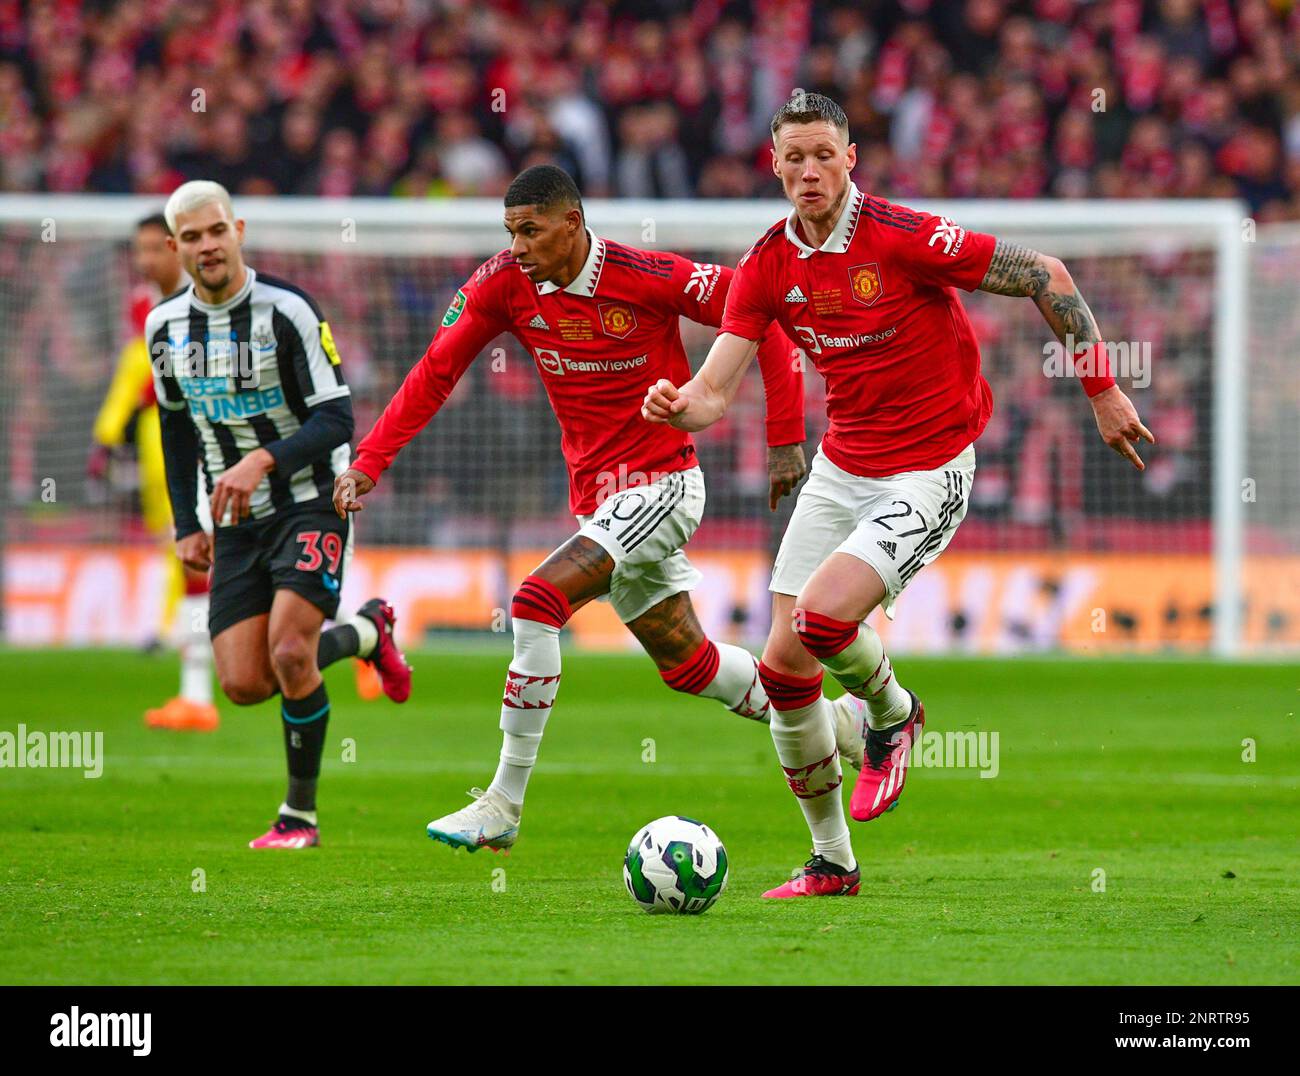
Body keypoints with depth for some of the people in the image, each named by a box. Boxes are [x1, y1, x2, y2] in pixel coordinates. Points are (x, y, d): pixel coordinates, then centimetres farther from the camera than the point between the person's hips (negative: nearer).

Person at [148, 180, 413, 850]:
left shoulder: (286, 311, -15)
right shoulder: (165, 327, 2)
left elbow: (336, 420, -18)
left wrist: (263, 461, -33)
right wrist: (186, 525, 13)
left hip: (311, 506, -5)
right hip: (236, 523, 5)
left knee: (290, 653, -23)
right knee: (244, 685, -6)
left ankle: (301, 815, -4)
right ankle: (366, 631, 23)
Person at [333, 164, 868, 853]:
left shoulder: (650, 279, -20)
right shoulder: (504, 285, -4)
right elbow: (434, 374, 1)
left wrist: (785, 439, -12)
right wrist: (369, 462, -10)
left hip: (662, 483, -7)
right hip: (597, 499, 7)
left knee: (537, 602, -23)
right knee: (685, 662, 16)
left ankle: (503, 805, -18)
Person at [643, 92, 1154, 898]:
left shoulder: (902, 236, -18)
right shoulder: (767, 266, -2)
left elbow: (1046, 277, -12)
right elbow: (714, 393, -3)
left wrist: (1103, 390, -9)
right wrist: (675, 404, -27)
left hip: (927, 475, -6)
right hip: (840, 469, 6)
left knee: (821, 618, -25)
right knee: (784, 666, 1)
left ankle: (892, 714, 10)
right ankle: (831, 861, 16)